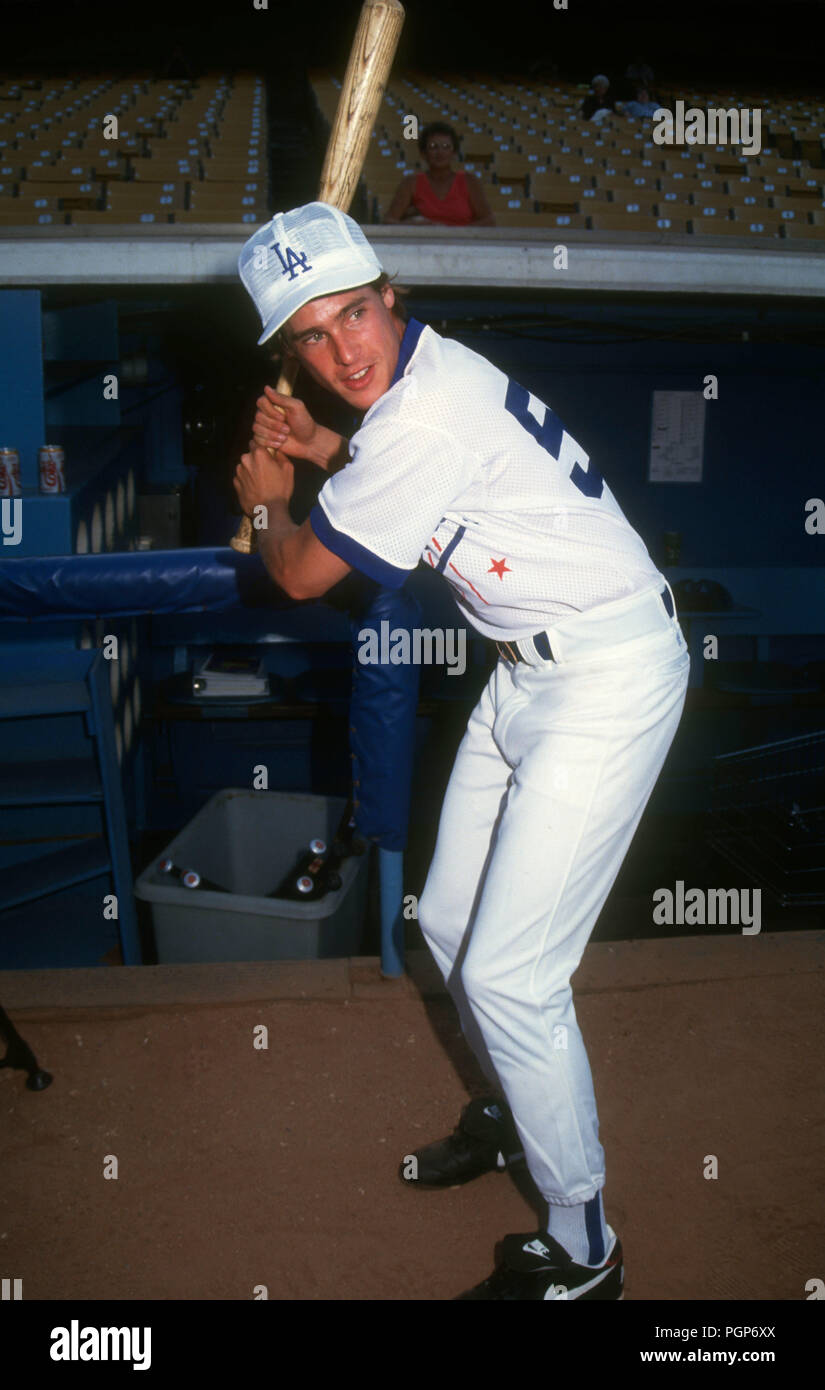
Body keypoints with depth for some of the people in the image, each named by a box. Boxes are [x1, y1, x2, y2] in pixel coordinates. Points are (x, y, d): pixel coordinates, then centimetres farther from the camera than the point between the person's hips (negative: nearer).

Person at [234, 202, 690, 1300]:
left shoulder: (423, 419, -25)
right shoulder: (425, 373, 5)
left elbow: (302, 573, -13)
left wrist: (267, 500, 8)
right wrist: (323, 451, 10)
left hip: (611, 672, -10)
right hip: (529, 669, 10)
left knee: (506, 974, -9)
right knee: (451, 924, 18)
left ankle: (582, 1254, 8)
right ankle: (516, 1116, 43)